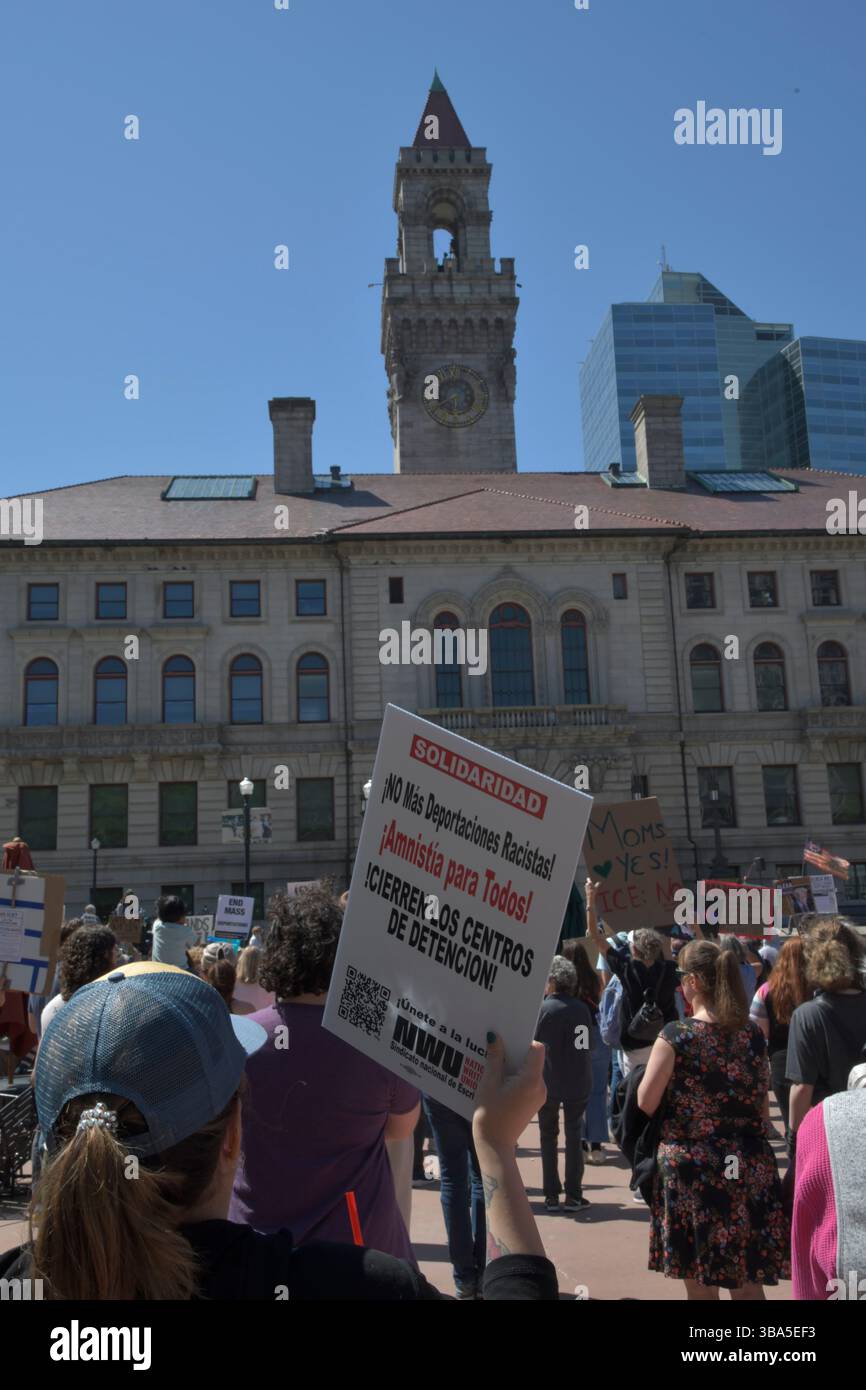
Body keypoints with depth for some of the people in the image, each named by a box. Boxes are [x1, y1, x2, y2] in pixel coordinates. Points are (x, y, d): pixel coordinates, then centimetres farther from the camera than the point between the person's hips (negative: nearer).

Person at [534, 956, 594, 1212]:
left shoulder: (544, 1008, -13)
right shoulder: (582, 1009, -1)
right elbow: (589, 1045, 6)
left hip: (549, 1083, -3)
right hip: (580, 1082, 3)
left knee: (548, 1136, 11)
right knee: (574, 1137, 11)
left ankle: (551, 1196, 11)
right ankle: (574, 1196, 10)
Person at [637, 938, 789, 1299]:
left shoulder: (676, 1037, -13)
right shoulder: (754, 1035, 1)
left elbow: (645, 1104, -11)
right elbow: (762, 1107, 10)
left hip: (690, 1168, -4)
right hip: (749, 1169, 4)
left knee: (699, 1282, 12)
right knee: (747, 1282, 13)